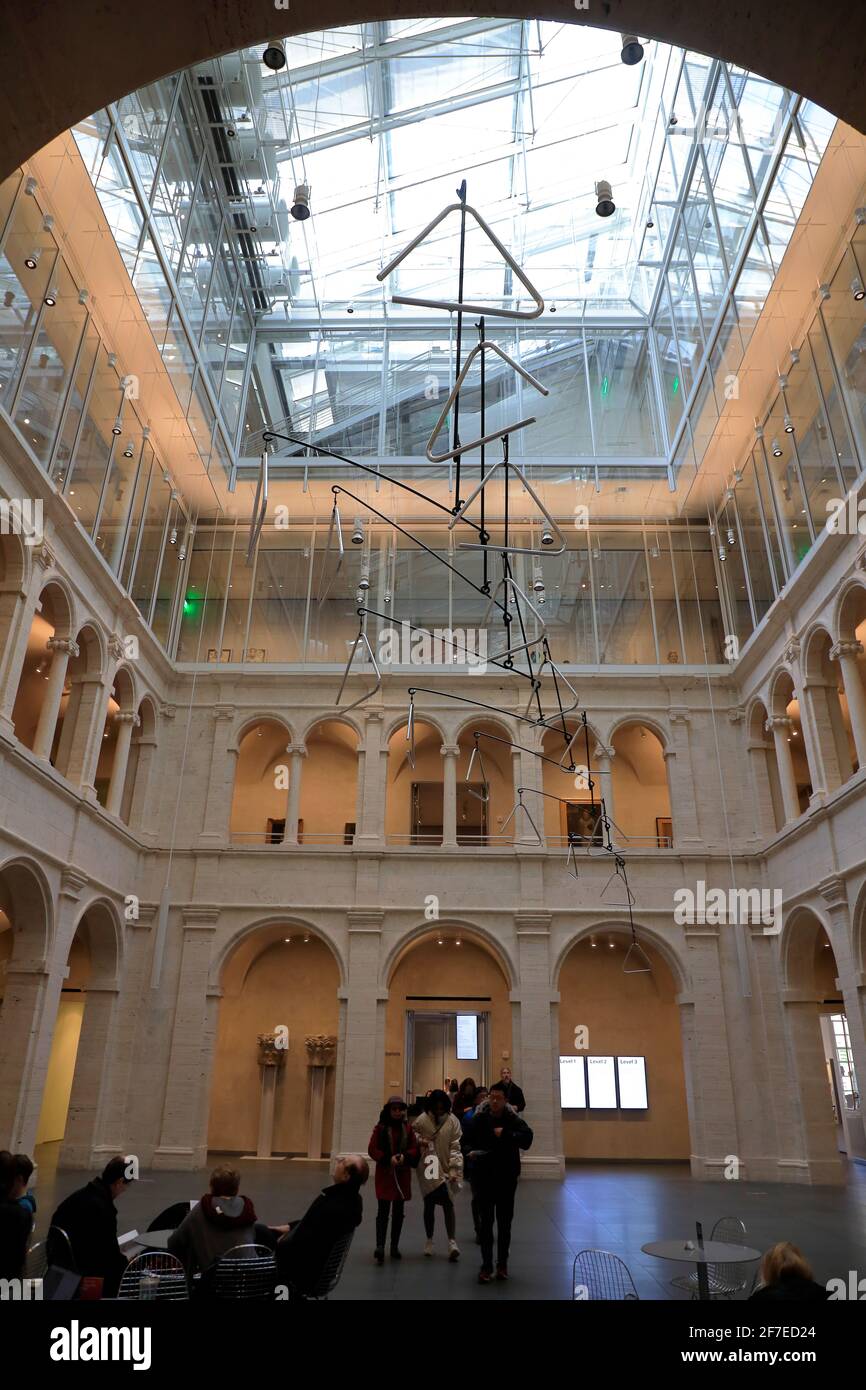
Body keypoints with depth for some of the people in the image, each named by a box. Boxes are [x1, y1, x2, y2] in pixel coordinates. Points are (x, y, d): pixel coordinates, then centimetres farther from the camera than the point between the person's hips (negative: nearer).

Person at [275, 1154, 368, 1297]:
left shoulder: (333, 1208, -33)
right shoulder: (351, 1199, -4)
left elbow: (300, 1245, -27)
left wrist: (280, 1244, -9)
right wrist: (289, 1228, 6)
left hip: (305, 1271, -9)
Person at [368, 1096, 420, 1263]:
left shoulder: (408, 1128, 3)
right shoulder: (381, 1127, -6)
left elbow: (415, 1149, 3)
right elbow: (372, 1149, -8)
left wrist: (405, 1156, -18)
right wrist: (388, 1159, -20)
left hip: (403, 1175, 4)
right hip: (385, 1174, -4)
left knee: (398, 1212, 11)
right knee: (383, 1211, -8)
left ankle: (394, 1247, 22)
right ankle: (379, 1247, -11)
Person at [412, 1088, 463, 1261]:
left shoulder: (453, 1121, -6)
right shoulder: (422, 1120, -8)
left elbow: (455, 1147, -5)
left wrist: (454, 1170, -12)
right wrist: (420, 1141, -18)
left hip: (445, 1169, 0)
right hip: (427, 1169, 0)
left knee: (448, 1203, -6)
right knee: (429, 1204, 11)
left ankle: (452, 1241, -4)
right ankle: (429, 1240, 27)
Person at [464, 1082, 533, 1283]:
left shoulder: (513, 1119, -8)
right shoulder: (478, 1119, -5)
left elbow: (527, 1138, -22)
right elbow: (467, 1140, 2)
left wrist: (505, 1134, -29)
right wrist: (471, 1152, -17)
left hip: (507, 1178, 0)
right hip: (484, 1177, 0)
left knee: (504, 1223, 12)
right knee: (486, 1222, 3)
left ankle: (502, 1264, 28)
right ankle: (486, 1266, 13)